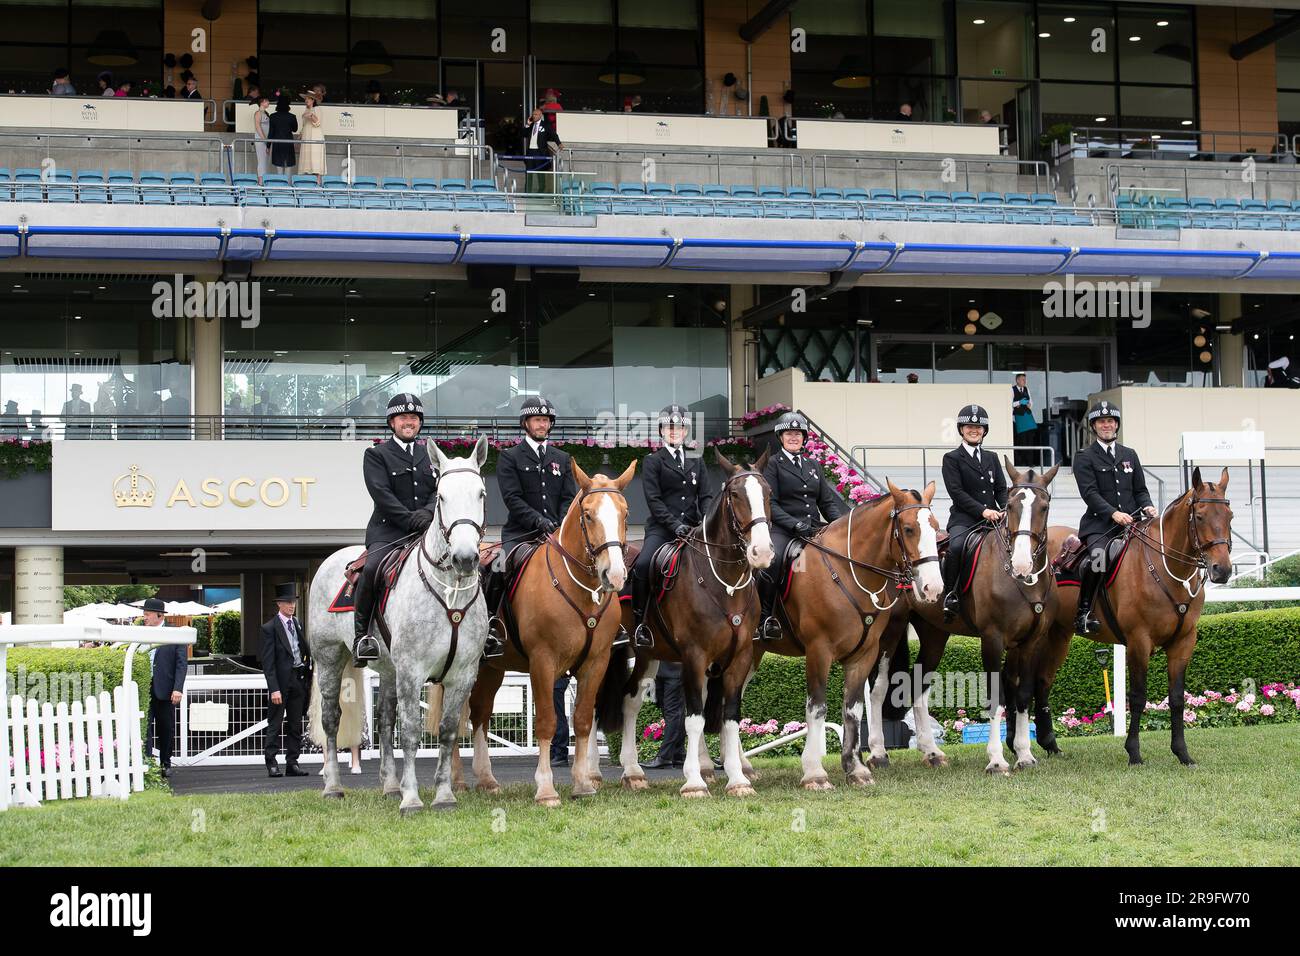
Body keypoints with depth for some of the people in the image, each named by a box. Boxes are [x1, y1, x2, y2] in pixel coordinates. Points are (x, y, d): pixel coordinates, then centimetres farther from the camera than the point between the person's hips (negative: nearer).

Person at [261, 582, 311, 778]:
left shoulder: (298, 624, 13)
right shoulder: (270, 628, -6)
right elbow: (268, 662, -11)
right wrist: (274, 689, -17)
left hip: (299, 679, 6)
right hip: (281, 680, -6)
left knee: (295, 725, 9)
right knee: (275, 724, -2)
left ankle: (292, 763, 13)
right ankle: (271, 763, 0)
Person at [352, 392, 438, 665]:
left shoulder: (430, 454, 21)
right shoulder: (376, 454, 6)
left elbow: (439, 490, 11)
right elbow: (381, 494, -7)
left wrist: (428, 511, -11)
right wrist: (410, 519, -17)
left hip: (426, 528, 4)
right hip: (388, 530, -4)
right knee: (372, 568, -32)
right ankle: (362, 635, -21)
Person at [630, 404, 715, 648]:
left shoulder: (696, 461, 19)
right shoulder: (653, 461, 6)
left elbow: (707, 496, 11)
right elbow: (653, 500, -4)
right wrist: (675, 525, -16)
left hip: (693, 526, 4)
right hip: (662, 527, -4)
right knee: (643, 565, -28)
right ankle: (640, 623, -18)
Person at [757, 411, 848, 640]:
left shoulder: (813, 465, 21)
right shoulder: (773, 464, 4)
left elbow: (827, 502, 20)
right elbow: (770, 504, -5)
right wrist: (795, 524, -18)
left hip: (815, 529, 6)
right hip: (784, 531, -6)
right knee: (772, 560, -35)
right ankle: (764, 618, -24)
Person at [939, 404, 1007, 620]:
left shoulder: (992, 458, 21)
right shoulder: (952, 459, 4)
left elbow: (1001, 489, 15)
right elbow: (956, 491, -7)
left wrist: (1006, 509, -7)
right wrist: (982, 510, -17)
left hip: (993, 517, 5)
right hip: (964, 519, -5)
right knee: (957, 547, -35)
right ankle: (950, 594, -19)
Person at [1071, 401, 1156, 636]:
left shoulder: (1130, 455, 21)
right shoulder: (1084, 457, 4)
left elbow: (1140, 490, 20)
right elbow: (1089, 493, -8)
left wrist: (1147, 507, -3)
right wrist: (1114, 513, -21)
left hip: (1130, 523, 5)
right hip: (1099, 525, -5)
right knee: (1098, 558, -33)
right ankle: (1083, 612, -21)